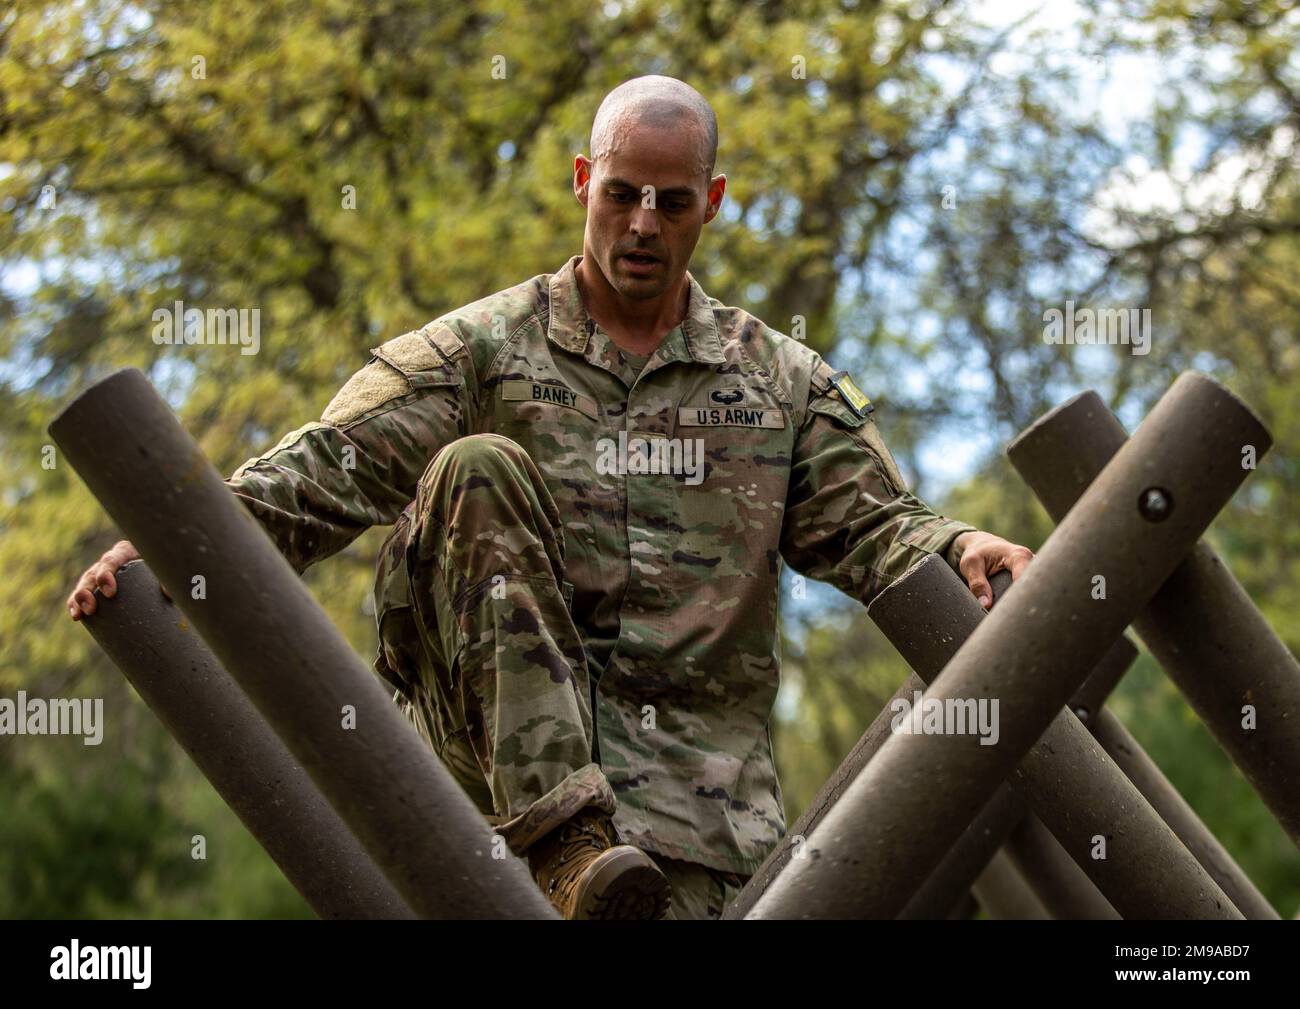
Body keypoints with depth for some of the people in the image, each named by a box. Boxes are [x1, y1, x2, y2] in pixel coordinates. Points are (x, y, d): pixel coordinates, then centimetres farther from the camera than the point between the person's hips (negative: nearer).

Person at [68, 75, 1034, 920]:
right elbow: (322, 472, -2)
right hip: (508, 725, 0)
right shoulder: (481, 350, 8)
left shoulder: (782, 381, 16)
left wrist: (957, 546, -12)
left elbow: (871, 525, 10)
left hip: (693, 753, 0)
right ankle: (569, 849, -36)